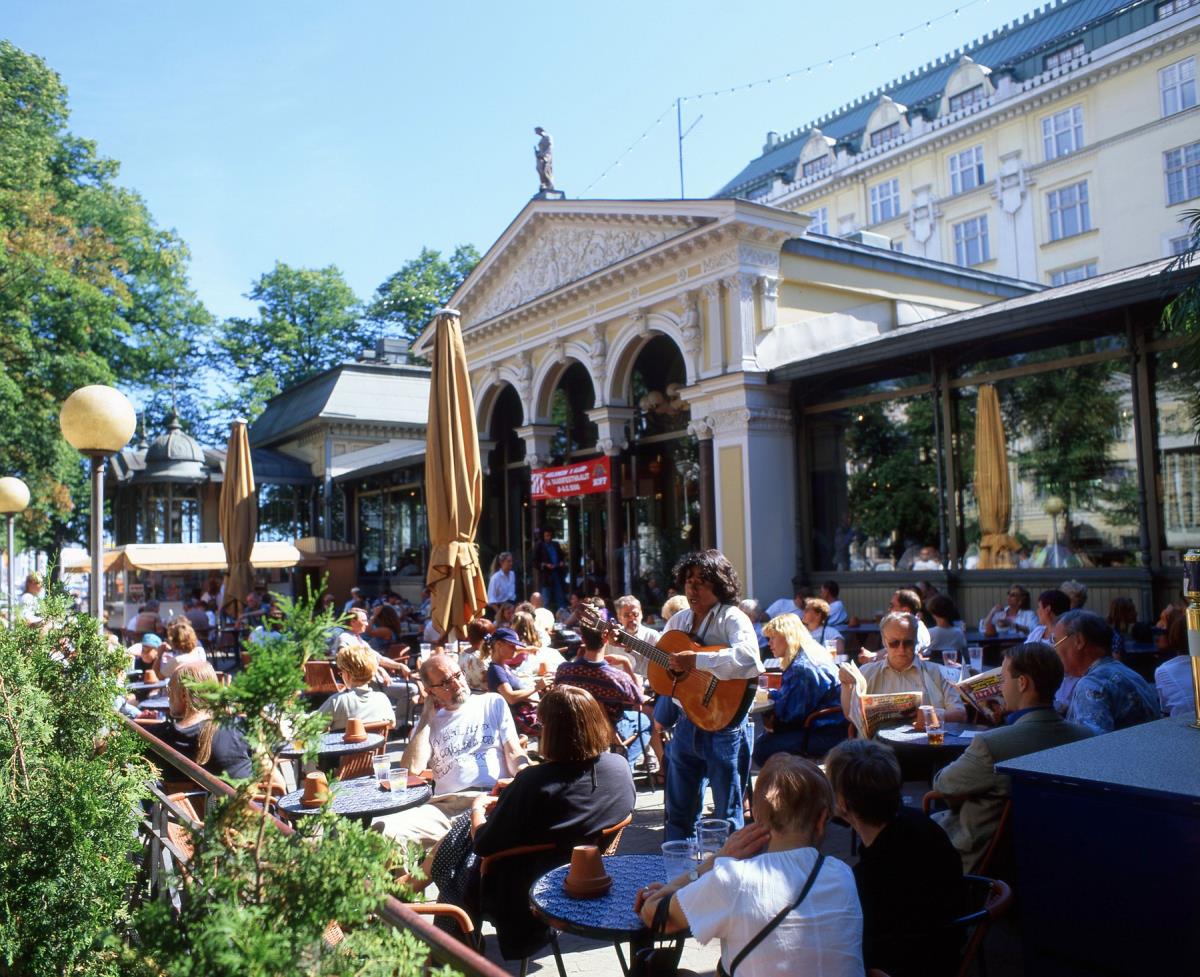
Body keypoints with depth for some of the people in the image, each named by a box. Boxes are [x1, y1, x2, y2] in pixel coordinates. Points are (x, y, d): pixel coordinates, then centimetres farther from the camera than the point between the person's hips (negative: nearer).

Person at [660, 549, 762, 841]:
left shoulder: (732, 618, -14)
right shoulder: (679, 620, 8)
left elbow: (749, 658, -35)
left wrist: (696, 660, -32)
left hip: (723, 726, -7)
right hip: (687, 726, 7)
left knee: (726, 816, 6)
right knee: (678, 812, 19)